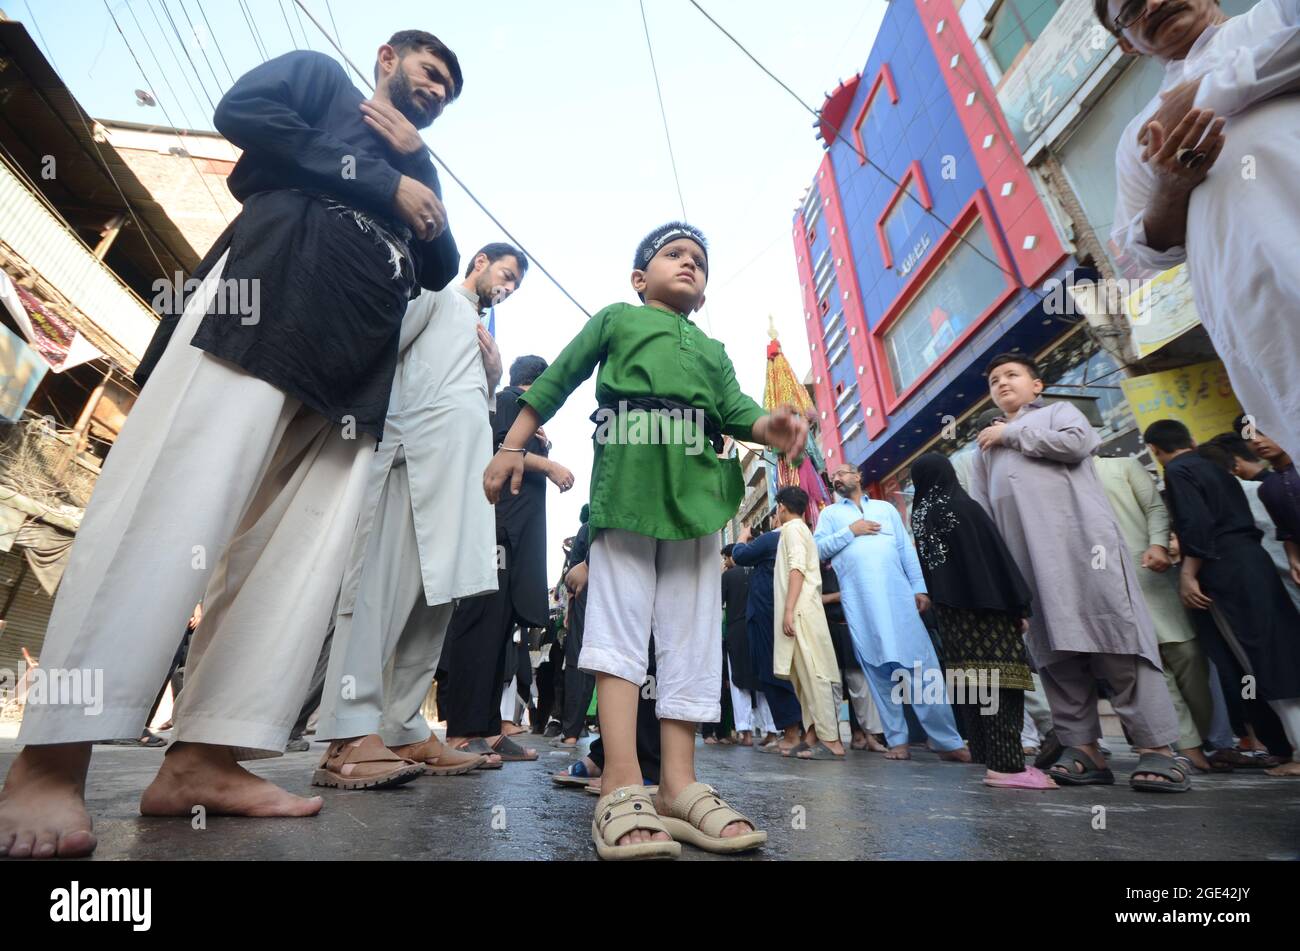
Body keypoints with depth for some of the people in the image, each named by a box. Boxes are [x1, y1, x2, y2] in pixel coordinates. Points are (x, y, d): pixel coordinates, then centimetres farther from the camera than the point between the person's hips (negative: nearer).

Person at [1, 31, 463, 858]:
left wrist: (416, 163, 15)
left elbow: (441, 271, 22)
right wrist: (387, 187, 3)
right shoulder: (320, 77, 23)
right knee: (177, 501, -18)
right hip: (262, 302, -5)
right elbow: (242, 113, 2)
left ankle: (202, 758, -4)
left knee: (307, 546, -7)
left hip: (356, 360, 6)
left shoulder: (421, 171, 35)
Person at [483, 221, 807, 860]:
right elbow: (555, 382, 14)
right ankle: (622, 789, -7)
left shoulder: (712, 350, 28)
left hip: (694, 497, 5)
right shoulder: (616, 319, 18)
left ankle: (678, 785, 8)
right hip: (624, 491, -4)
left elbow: (736, 411, 12)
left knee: (690, 641, 1)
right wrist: (513, 447, 7)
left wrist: (769, 427, -11)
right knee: (619, 628, -8)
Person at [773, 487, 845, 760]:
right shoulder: (801, 529, 24)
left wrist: (788, 610, -22)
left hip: (800, 611, -10)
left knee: (812, 675, -11)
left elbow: (797, 568, -16)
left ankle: (831, 741, -11)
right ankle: (813, 734, 7)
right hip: (801, 611, 10)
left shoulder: (792, 528, -4)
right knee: (806, 675, 7)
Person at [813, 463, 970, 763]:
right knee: (877, 668, 1)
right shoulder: (830, 513, 16)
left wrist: (919, 588, 2)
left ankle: (947, 740, 3)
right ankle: (897, 740, 9)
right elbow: (817, 548, 3)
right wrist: (850, 531, -5)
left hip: (898, 593, 1)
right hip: (859, 600, 0)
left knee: (922, 663, -4)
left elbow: (907, 550, 12)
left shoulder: (886, 508, 19)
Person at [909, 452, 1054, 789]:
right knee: (999, 683, -5)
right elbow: (998, 557, -10)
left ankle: (987, 756, 17)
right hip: (984, 606, -6)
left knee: (972, 684, 11)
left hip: (949, 610, 6)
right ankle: (1006, 764, -7)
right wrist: (1020, 605, -6)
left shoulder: (919, 515, 8)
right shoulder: (964, 507, -10)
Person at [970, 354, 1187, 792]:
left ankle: (1157, 748, -4)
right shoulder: (988, 444, 28)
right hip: (1025, 558, 4)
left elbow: (1076, 443, -7)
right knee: (1053, 648, 1)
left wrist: (1012, 433, 2)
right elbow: (980, 510, 20)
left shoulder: (1059, 411, 18)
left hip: (1080, 540, -4)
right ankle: (1083, 749, 4)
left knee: (1114, 636, -9)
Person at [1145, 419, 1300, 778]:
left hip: (1228, 574, -9)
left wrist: (1188, 574, -17)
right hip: (1252, 561, 9)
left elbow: (1197, 525, -18)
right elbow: (1243, 518, 22)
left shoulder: (1177, 472, -8)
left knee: (1262, 662, -4)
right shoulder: (1214, 466, 18)